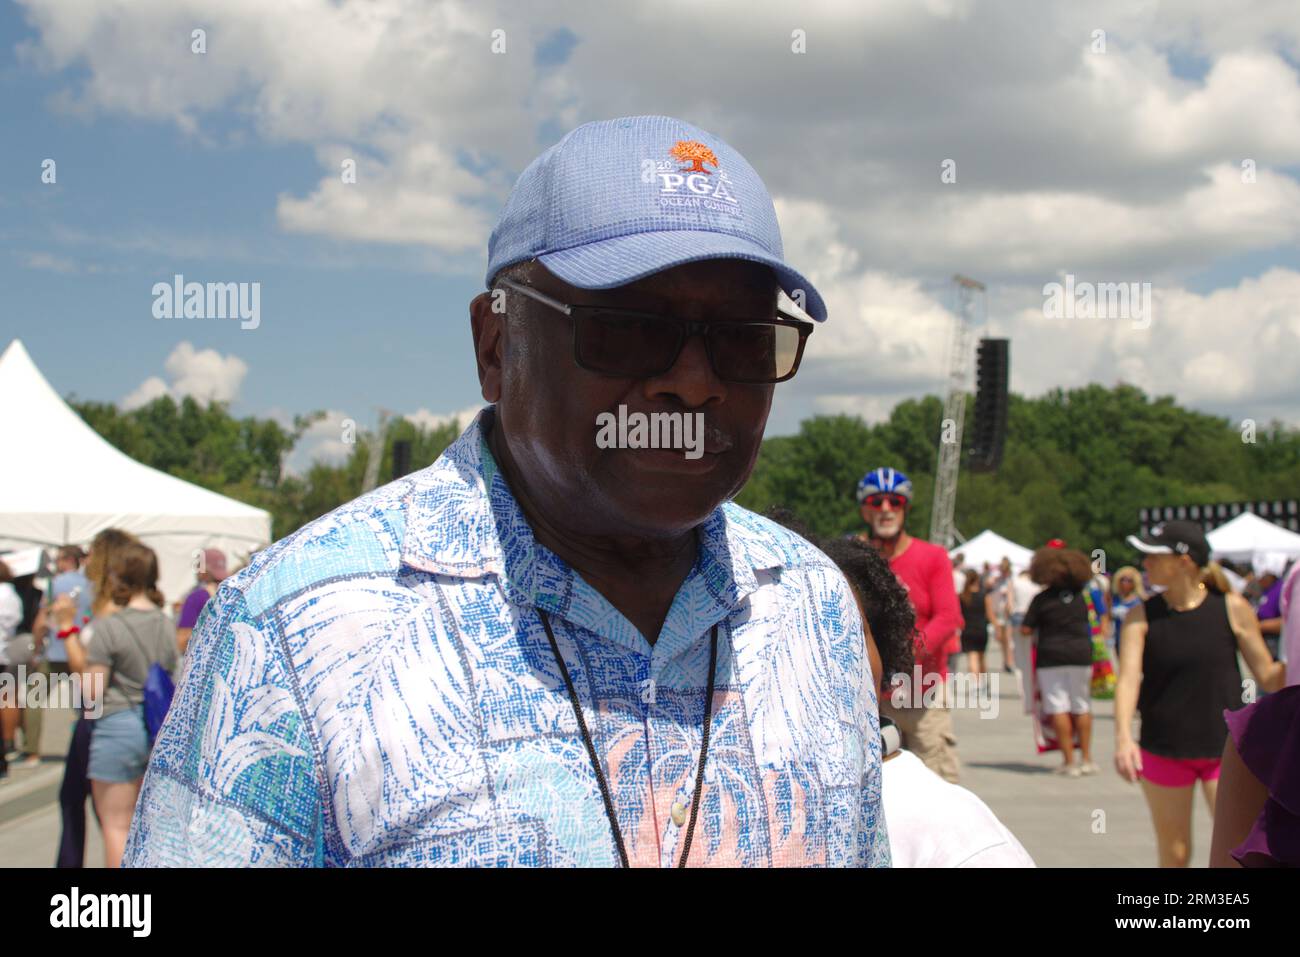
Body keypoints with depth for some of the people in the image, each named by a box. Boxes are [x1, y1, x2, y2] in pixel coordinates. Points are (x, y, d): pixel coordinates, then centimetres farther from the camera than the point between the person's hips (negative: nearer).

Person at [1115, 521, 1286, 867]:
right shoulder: (1141, 617, -5)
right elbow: (1128, 678, -17)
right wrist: (1123, 738, -33)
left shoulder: (1233, 609, -7)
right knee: (1174, 855, 10)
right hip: (1162, 753, 1)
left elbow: (1268, 677, 0)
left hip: (1225, 751, -1)